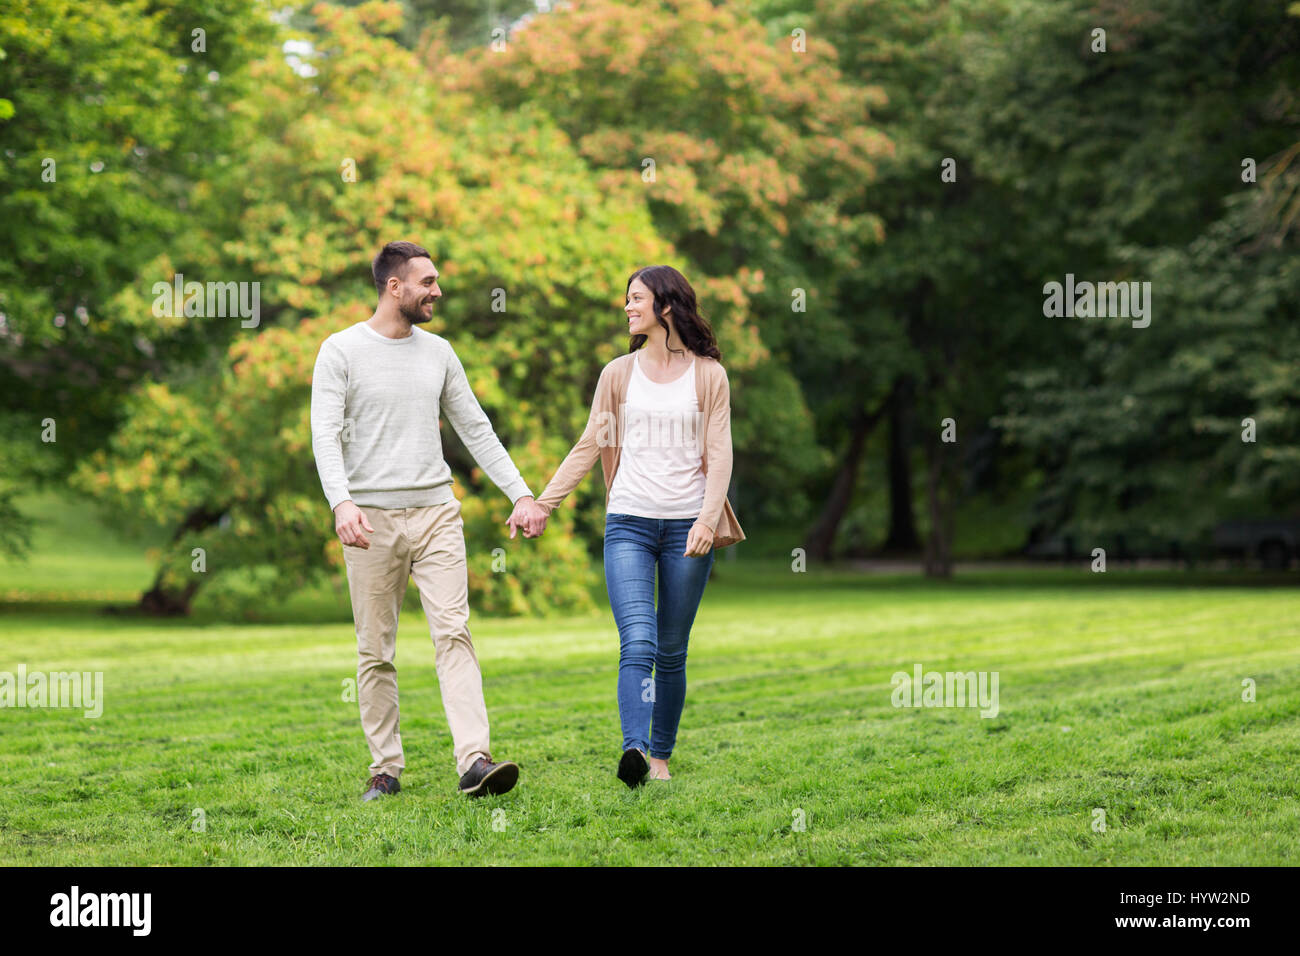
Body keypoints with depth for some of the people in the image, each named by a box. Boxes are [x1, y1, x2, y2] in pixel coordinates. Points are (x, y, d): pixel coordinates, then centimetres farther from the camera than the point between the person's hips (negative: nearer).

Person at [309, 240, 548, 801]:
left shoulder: (438, 353, 12)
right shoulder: (342, 351, -2)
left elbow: (475, 429, 16)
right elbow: (326, 436, -11)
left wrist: (521, 493, 8)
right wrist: (342, 503, -27)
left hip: (436, 512, 3)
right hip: (372, 519, -3)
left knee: (454, 634, -10)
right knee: (375, 651, 3)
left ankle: (474, 760, -19)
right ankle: (386, 768, 12)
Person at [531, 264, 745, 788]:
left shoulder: (708, 375, 5)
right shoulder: (618, 374, 10)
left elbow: (719, 454, 0)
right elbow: (589, 446, 13)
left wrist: (708, 518, -14)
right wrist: (542, 502, 6)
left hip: (686, 526, 0)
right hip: (629, 523, 0)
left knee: (671, 651, 5)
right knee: (638, 643, -16)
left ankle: (661, 755, 15)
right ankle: (634, 750, -29)